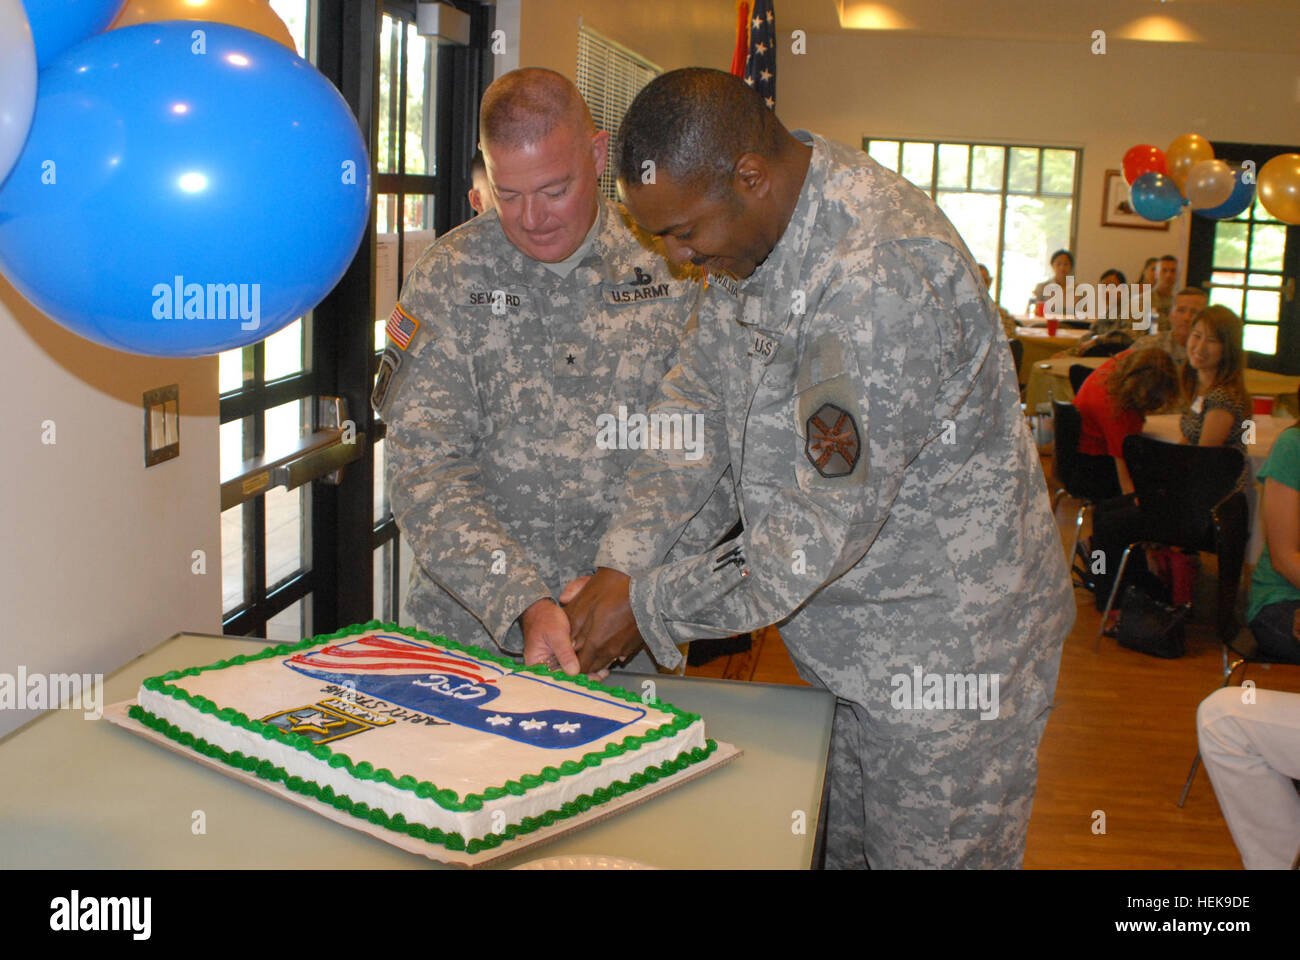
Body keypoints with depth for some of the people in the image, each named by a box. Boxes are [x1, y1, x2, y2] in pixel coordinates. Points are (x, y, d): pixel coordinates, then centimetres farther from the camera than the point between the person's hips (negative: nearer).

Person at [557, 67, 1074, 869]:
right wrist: (619, 567, -5)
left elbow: (823, 527, -29)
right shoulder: (754, 221, -2)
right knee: (843, 848, 21)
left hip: (949, 643, -8)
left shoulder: (880, 276, -32)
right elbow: (698, 398, 4)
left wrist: (649, 610, -18)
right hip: (859, 636, 8)